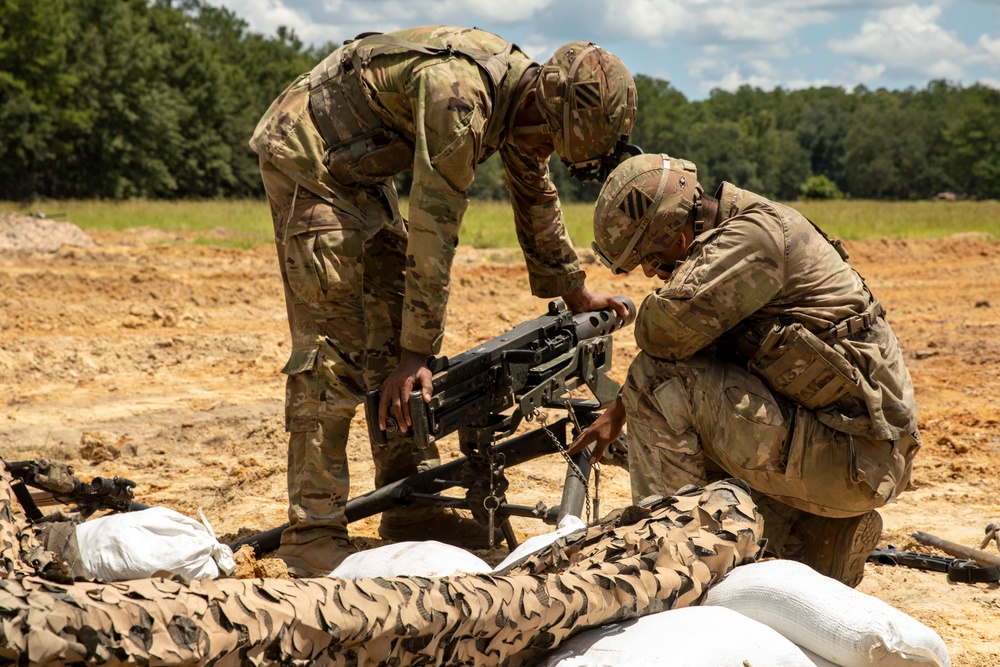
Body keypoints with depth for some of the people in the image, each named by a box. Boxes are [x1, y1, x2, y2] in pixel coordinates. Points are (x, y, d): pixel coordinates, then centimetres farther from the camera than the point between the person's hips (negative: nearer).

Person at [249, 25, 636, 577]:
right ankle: (311, 535, -11)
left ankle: (411, 505, 13)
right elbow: (435, 227, -30)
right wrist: (416, 353, -27)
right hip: (306, 158, -9)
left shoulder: (523, 94, -2)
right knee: (333, 349, -13)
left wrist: (574, 291, 23)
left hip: (358, 170, 9)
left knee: (394, 334, 7)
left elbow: (536, 200, 16)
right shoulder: (458, 91, -31)